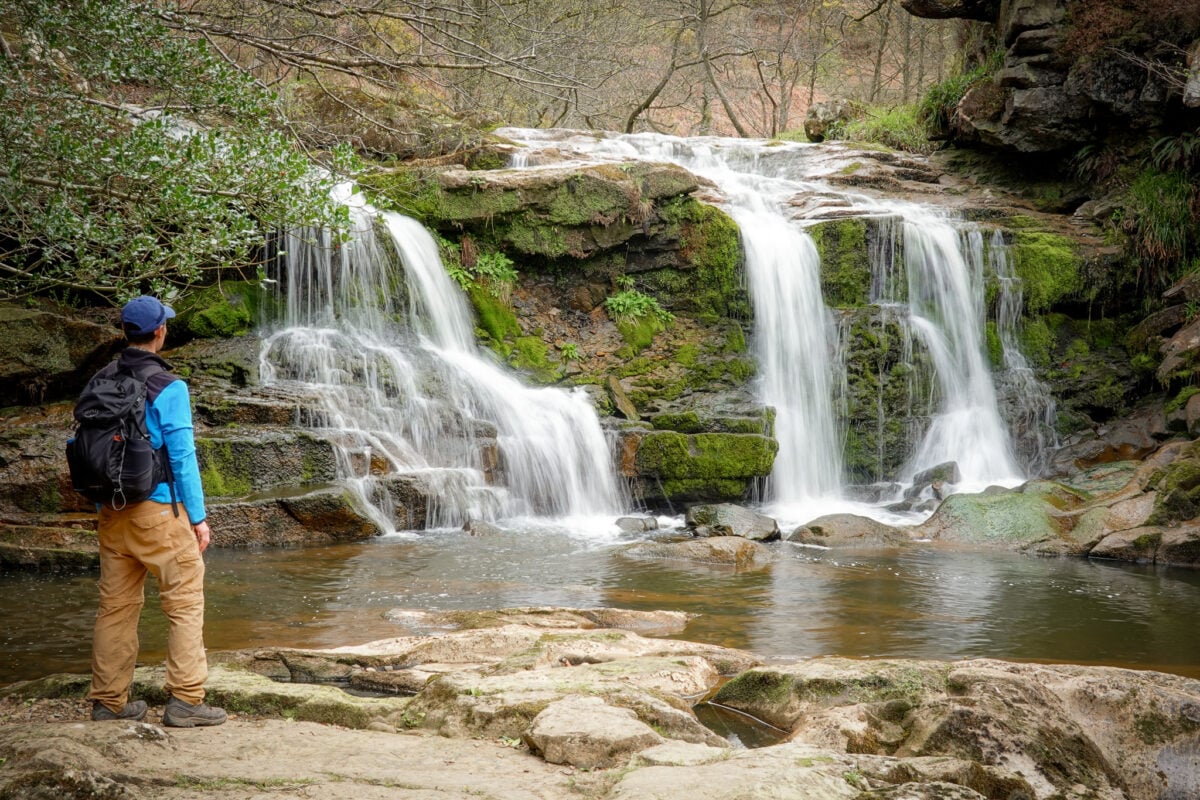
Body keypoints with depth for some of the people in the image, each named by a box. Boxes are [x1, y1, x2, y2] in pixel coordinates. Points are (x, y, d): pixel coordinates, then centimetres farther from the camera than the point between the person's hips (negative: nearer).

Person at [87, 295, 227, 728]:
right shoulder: (168, 388, -11)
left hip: (112, 512, 7)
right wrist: (198, 518, -6)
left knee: (116, 605, 12)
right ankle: (185, 700, -3)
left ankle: (108, 699, 18)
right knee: (186, 600, 0)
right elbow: (181, 456, -12)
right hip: (157, 509, -6)